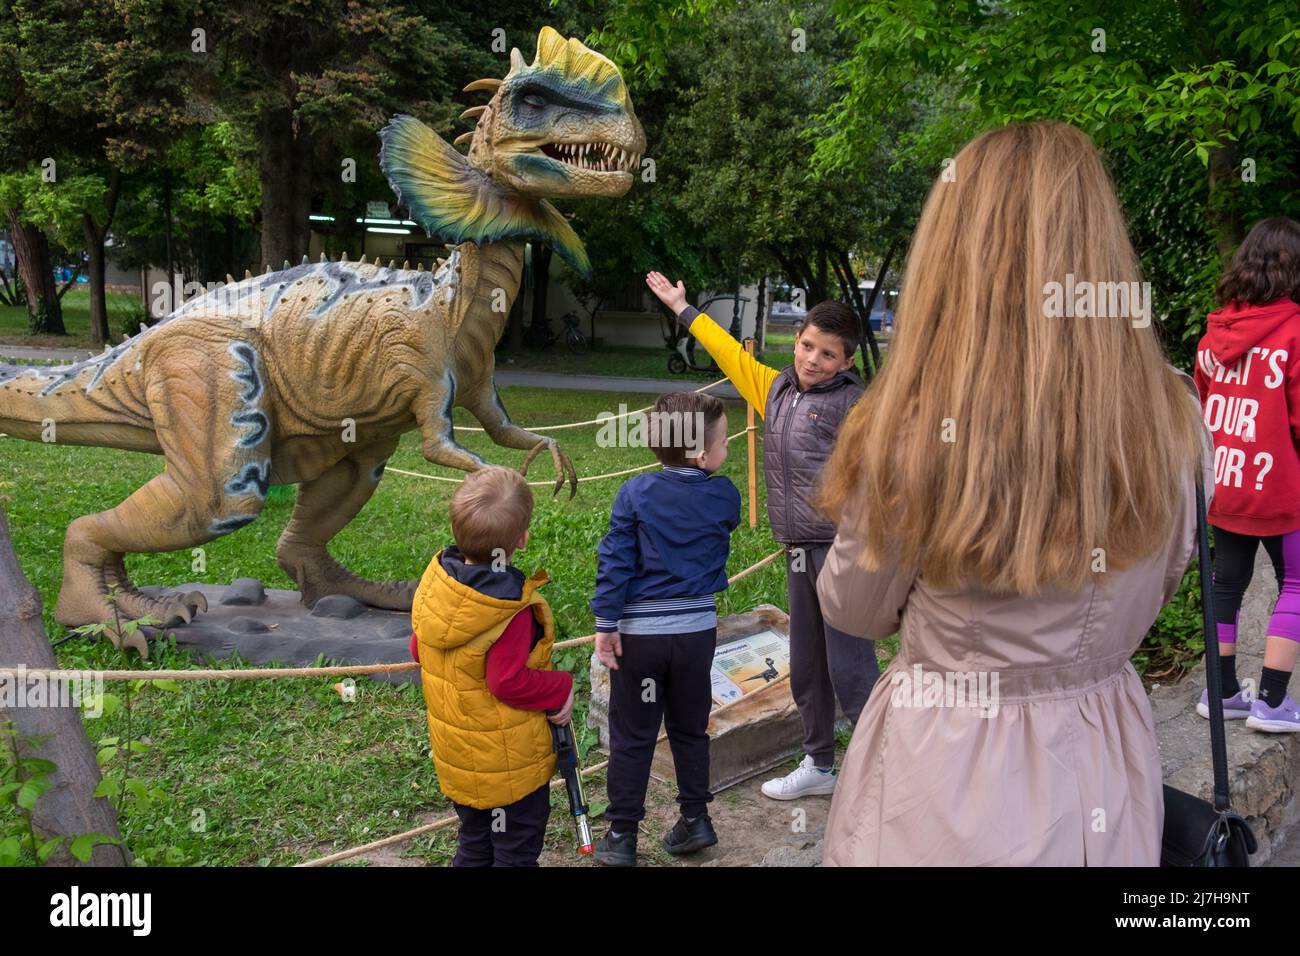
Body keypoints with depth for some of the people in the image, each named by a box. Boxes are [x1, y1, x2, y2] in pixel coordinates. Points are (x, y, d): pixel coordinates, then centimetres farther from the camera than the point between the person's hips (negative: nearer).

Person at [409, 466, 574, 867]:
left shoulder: (436, 577, -8)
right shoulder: (511, 608, -30)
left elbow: (419, 649, 4)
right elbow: (510, 682, -28)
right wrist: (562, 689, -14)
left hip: (455, 755, 7)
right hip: (510, 761, -7)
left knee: (474, 844, 25)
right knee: (516, 850, 12)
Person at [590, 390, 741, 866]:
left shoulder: (635, 493, -9)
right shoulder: (724, 496, -4)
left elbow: (615, 561, -11)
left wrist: (606, 622, -7)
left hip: (639, 632, -2)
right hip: (697, 629, 2)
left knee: (632, 736, 8)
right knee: (690, 729, 20)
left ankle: (621, 835, 16)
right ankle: (695, 820, 27)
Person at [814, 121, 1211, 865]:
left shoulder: (910, 437, -25)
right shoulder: (1176, 426, -13)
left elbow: (854, 611, -7)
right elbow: (1157, 589, 6)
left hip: (948, 777, -3)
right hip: (1105, 775, 4)